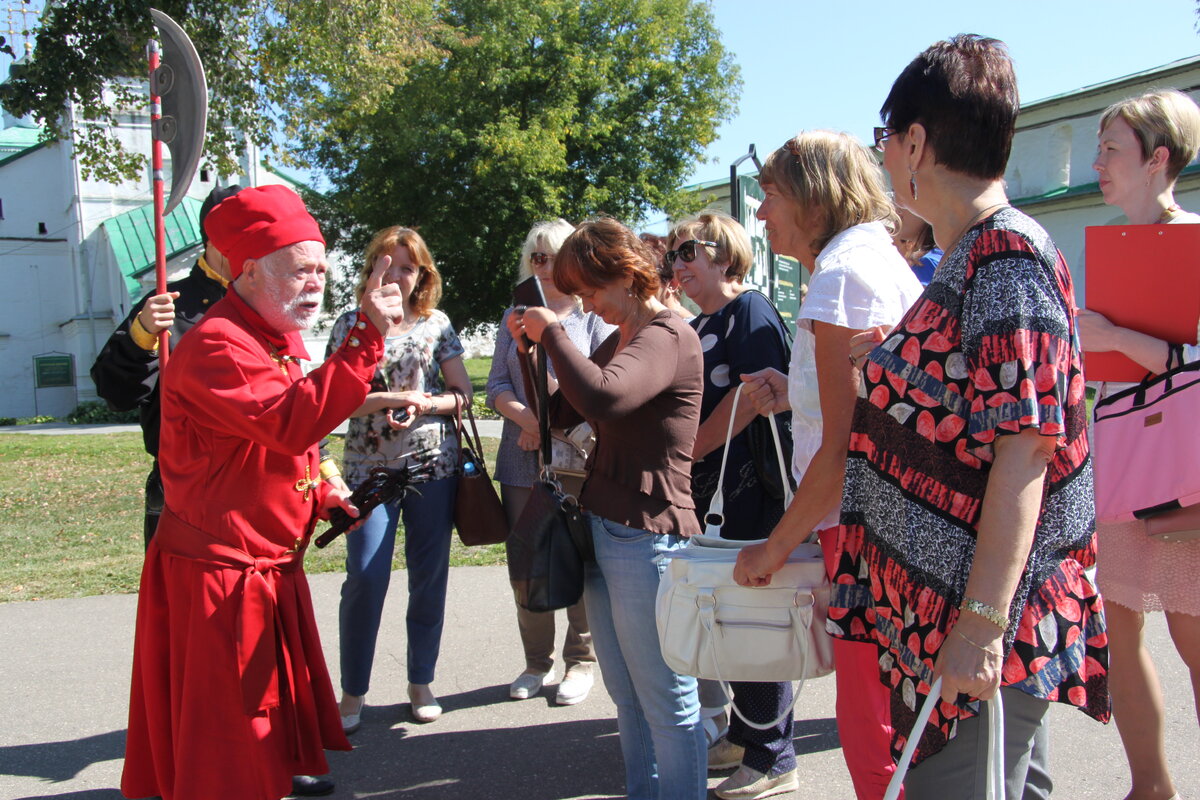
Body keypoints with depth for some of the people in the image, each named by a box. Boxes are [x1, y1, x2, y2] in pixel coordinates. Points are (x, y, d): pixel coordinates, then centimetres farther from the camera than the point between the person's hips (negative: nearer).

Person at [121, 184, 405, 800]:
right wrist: (367, 336, -36)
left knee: (274, 711, 21)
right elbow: (294, 421, -35)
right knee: (226, 751, 1)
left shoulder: (277, 339, 13)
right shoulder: (215, 345, -20)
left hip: (271, 566, 10)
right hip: (217, 571, -10)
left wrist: (321, 494, 8)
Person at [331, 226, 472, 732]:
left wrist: (423, 405, -13)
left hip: (433, 463, 2)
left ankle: (421, 682, 23)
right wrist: (393, 397, -15)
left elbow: (463, 393, 5)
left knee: (429, 578, 7)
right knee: (365, 578, -6)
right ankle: (352, 692, 9)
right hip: (369, 467, -1)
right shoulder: (351, 325, 4)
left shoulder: (436, 325, 7)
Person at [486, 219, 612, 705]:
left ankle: (580, 661, 18)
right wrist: (525, 415, -12)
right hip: (521, 463, 4)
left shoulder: (595, 316, 3)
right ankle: (537, 662, 23)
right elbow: (497, 386, 8)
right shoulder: (515, 317, 15)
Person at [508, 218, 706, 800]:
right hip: (601, 531, 9)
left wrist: (553, 331, -19)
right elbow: (562, 413, 20)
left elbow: (601, 397, -33)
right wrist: (532, 348, 7)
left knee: (666, 702, 3)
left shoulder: (669, 336, -14)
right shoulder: (618, 338, 13)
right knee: (626, 694, 17)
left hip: (647, 538, -9)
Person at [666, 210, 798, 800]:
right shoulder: (696, 327, 18)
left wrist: (685, 453, -14)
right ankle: (742, 735, 30)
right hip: (707, 489, 9)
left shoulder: (750, 310, -8)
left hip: (751, 483, -9)